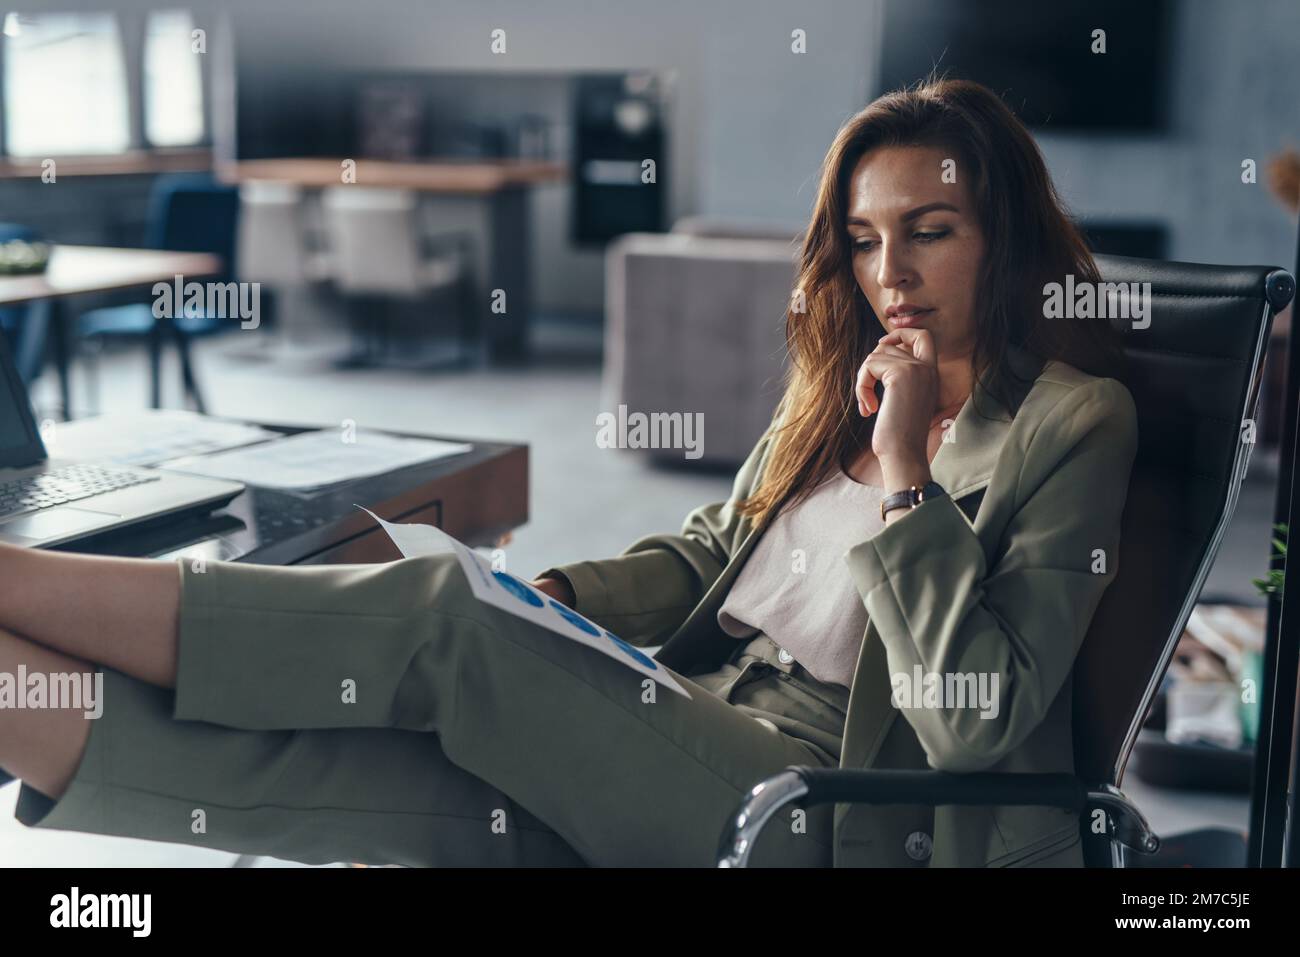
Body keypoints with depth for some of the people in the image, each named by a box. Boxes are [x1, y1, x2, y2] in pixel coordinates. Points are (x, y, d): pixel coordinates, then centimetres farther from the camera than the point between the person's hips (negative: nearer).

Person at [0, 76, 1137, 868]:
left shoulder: (1073, 423, -4)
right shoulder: (845, 376, 19)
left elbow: (974, 722, -13)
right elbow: (712, 548, 20)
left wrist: (904, 475, -17)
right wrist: (563, 598, 2)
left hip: (820, 805, -7)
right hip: (691, 725, 7)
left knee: (441, 617, -23)